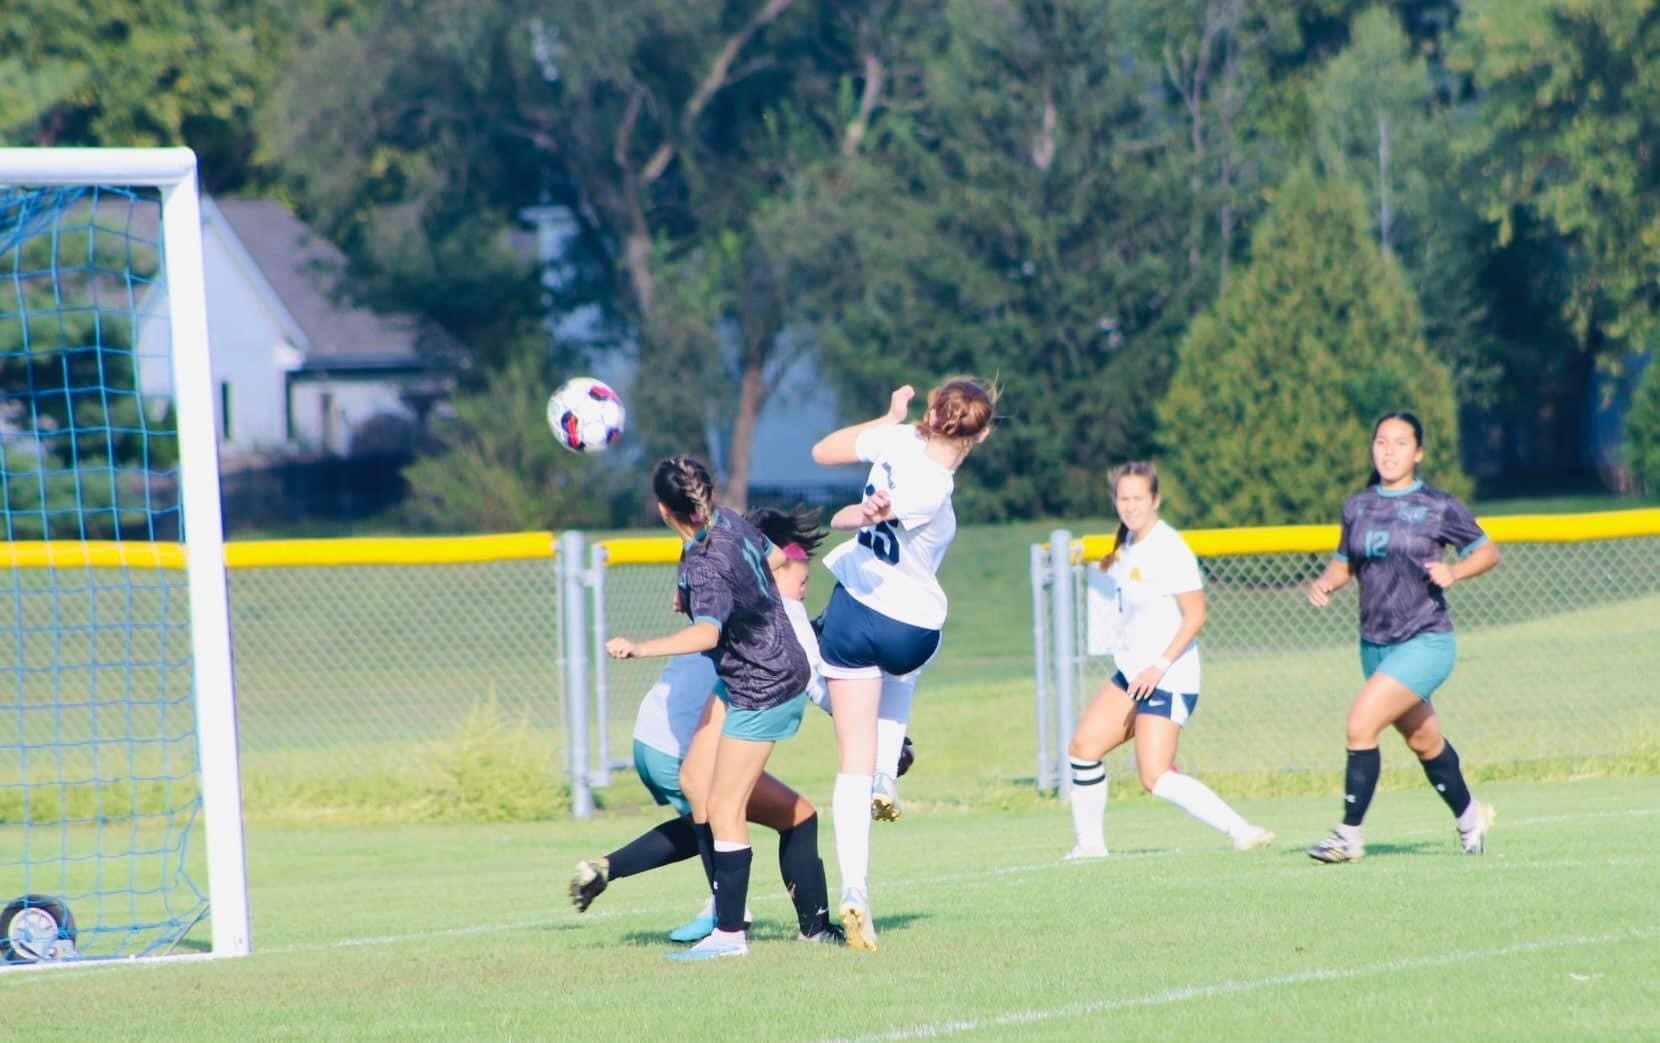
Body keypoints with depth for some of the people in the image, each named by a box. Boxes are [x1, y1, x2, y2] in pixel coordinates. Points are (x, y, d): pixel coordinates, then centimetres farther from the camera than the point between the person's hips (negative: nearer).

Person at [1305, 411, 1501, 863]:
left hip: (1425, 642, -6)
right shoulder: (1357, 507, 6)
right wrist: (1324, 583, -4)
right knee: (1424, 741, 18)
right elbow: (1344, 563, 17)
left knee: (1362, 722, -20)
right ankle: (1469, 814, 41)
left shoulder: (1438, 507, -7)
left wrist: (1454, 571, -18)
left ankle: (1350, 834, -13)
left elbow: (1488, 552, 1)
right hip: (1375, 643, 6)